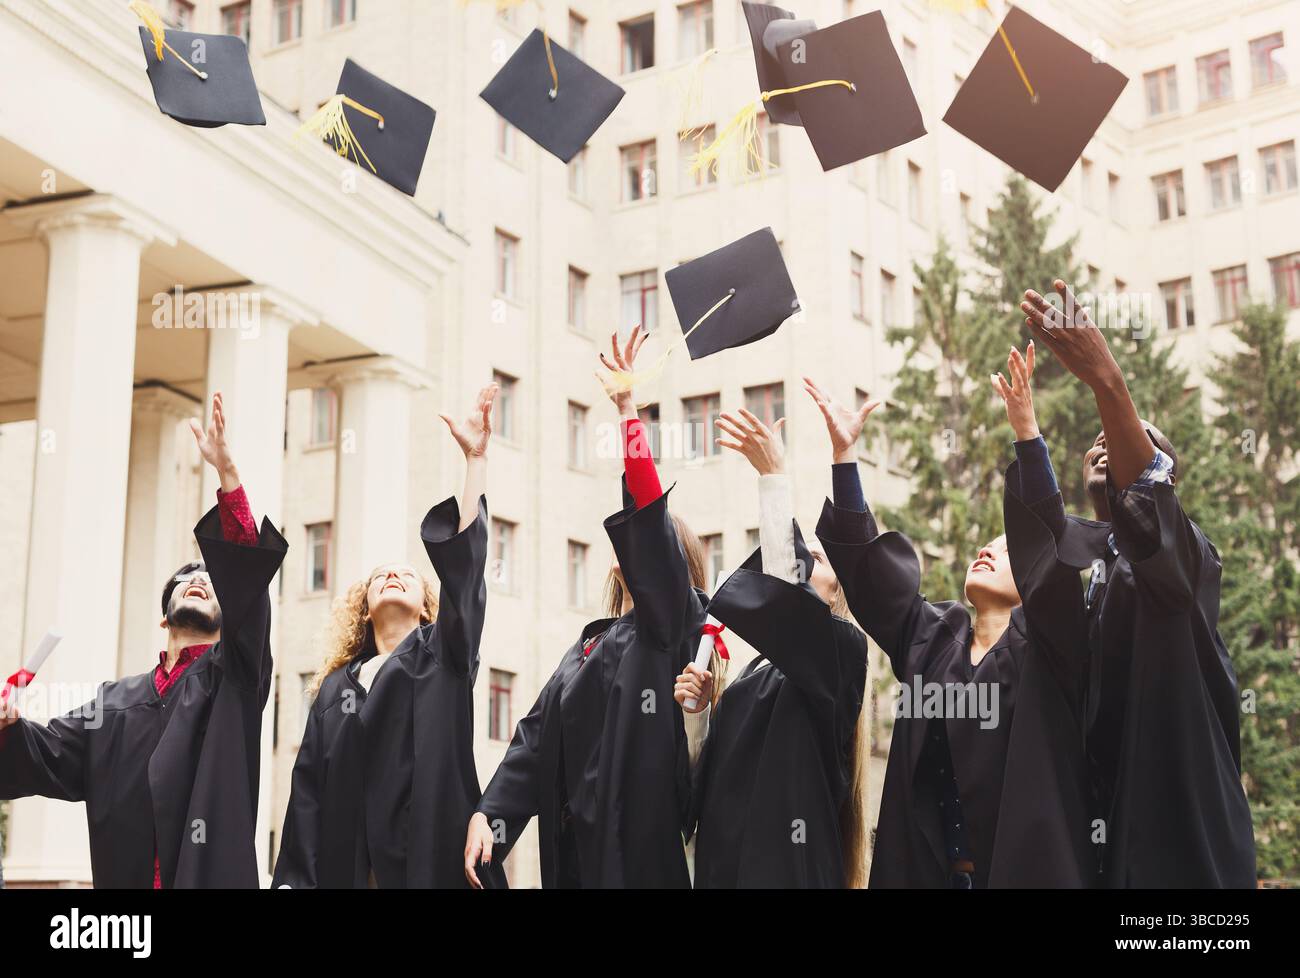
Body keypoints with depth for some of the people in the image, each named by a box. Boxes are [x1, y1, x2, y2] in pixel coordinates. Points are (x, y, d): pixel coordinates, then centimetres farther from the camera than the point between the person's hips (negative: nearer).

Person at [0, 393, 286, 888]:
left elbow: (247, 574, -5)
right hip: (122, 876, 3)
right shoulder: (117, 699, 19)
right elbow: (49, 755, 7)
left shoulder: (235, 675, 8)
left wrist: (226, 472, -14)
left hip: (211, 874, -3)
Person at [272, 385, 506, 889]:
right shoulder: (336, 685, 17)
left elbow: (464, 558, -3)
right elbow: (308, 791, 10)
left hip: (433, 861, -2)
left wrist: (476, 458, -9)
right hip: (347, 868, 3)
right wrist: (293, 880, 0)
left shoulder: (443, 657, 11)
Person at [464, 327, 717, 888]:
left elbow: (646, 525, -15)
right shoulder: (589, 644, 19)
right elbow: (537, 736, 12)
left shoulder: (672, 622, 0)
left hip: (637, 840, -7)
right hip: (573, 842, 7)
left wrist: (627, 411, -17)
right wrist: (488, 812, -2)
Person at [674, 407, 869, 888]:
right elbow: (714, 773, 16)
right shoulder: (755, 672, 18)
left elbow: (783, 591, -24)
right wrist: (697, 713, -2)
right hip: (727, 860, 8)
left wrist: (774, 474, -25)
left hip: (787, 863, -7)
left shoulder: (842, 649, -3)